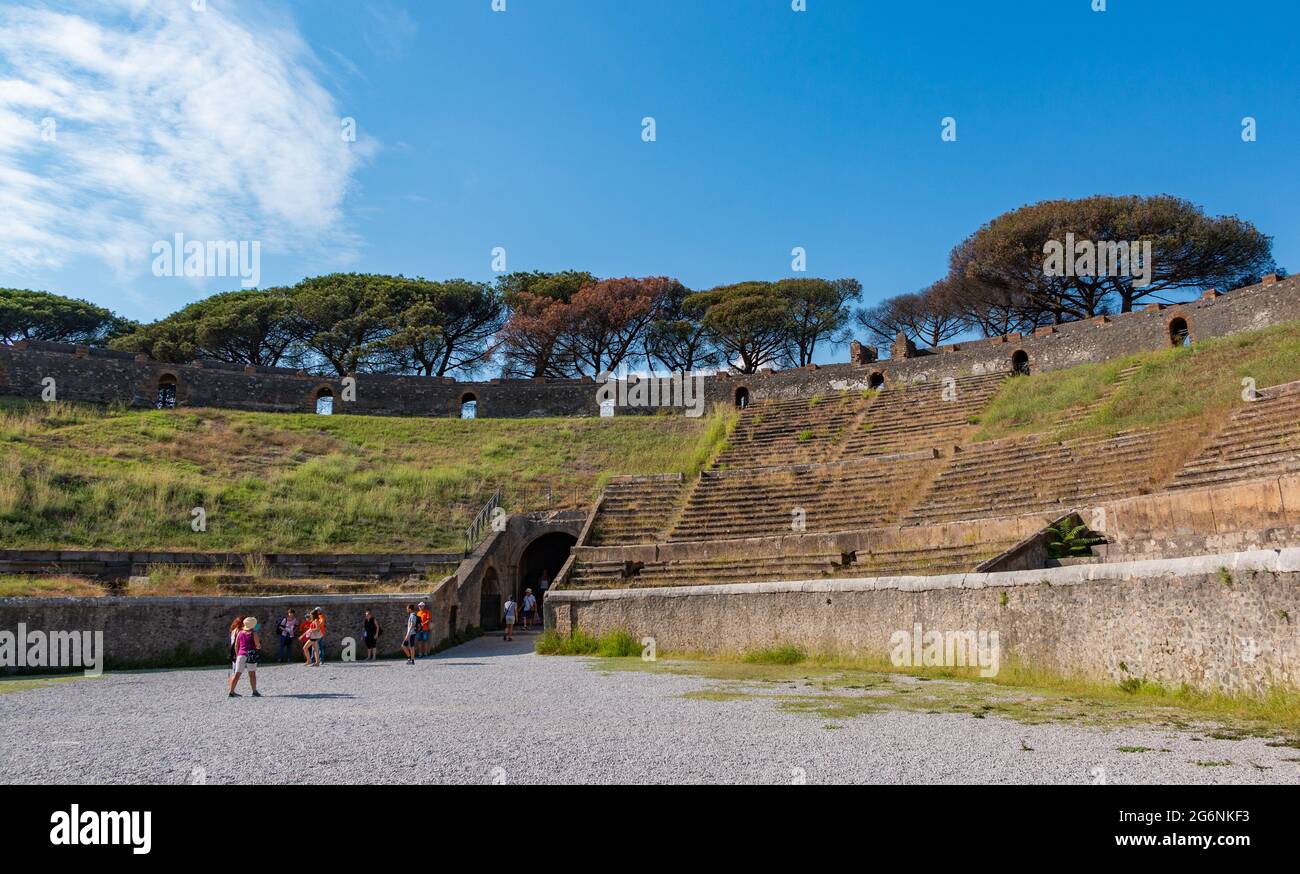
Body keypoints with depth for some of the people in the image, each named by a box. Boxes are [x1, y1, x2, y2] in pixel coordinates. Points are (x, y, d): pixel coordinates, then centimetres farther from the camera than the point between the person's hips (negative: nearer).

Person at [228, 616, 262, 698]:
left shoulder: (240, 632, 6)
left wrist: (237, 655, 15)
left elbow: (236, 645, 7)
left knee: (237, 673, 3)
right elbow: (257, 645, -9)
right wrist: (259, 646, 13)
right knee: (252, 674, 7)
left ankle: (231, 691, -2)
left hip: (241, 654, 3)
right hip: (251, 655, -3)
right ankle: (254, 691, 10)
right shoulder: (253, 633, -6)